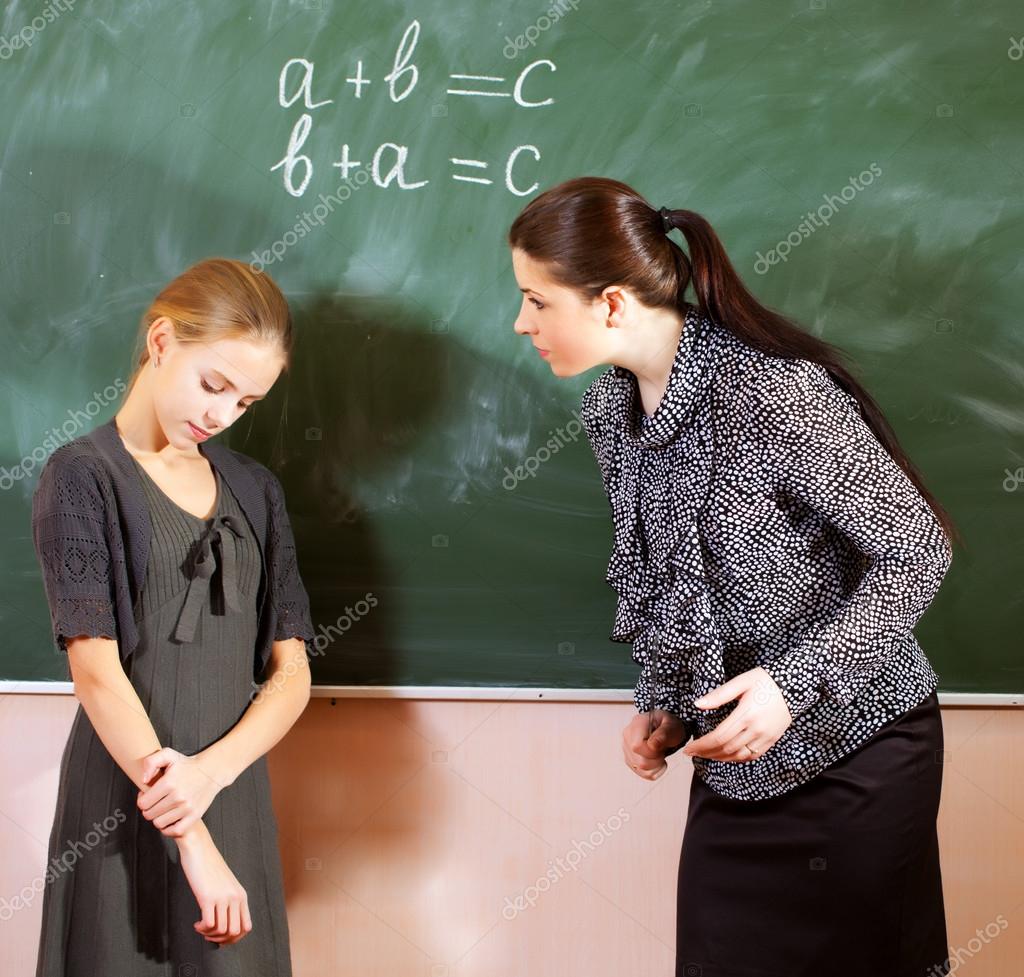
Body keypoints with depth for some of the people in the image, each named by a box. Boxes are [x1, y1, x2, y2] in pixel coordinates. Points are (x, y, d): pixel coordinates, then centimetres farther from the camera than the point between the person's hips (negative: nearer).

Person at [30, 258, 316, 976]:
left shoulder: (255, 491, 11)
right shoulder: (82, 478, -5)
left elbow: (292, 672, 5)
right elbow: (97, 671, -13)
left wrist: (210, 770, -15)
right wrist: (193, 843, -18)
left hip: (236, 798, 5)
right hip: (124, 808, -4)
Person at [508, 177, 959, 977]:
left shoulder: (773, 392, -22)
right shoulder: (610, 412, 1)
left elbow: (918, 550, -17)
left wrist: (794, 683, -25)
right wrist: (661, 705, 1)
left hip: (856, 752, -6)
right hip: (732, 760, 6)